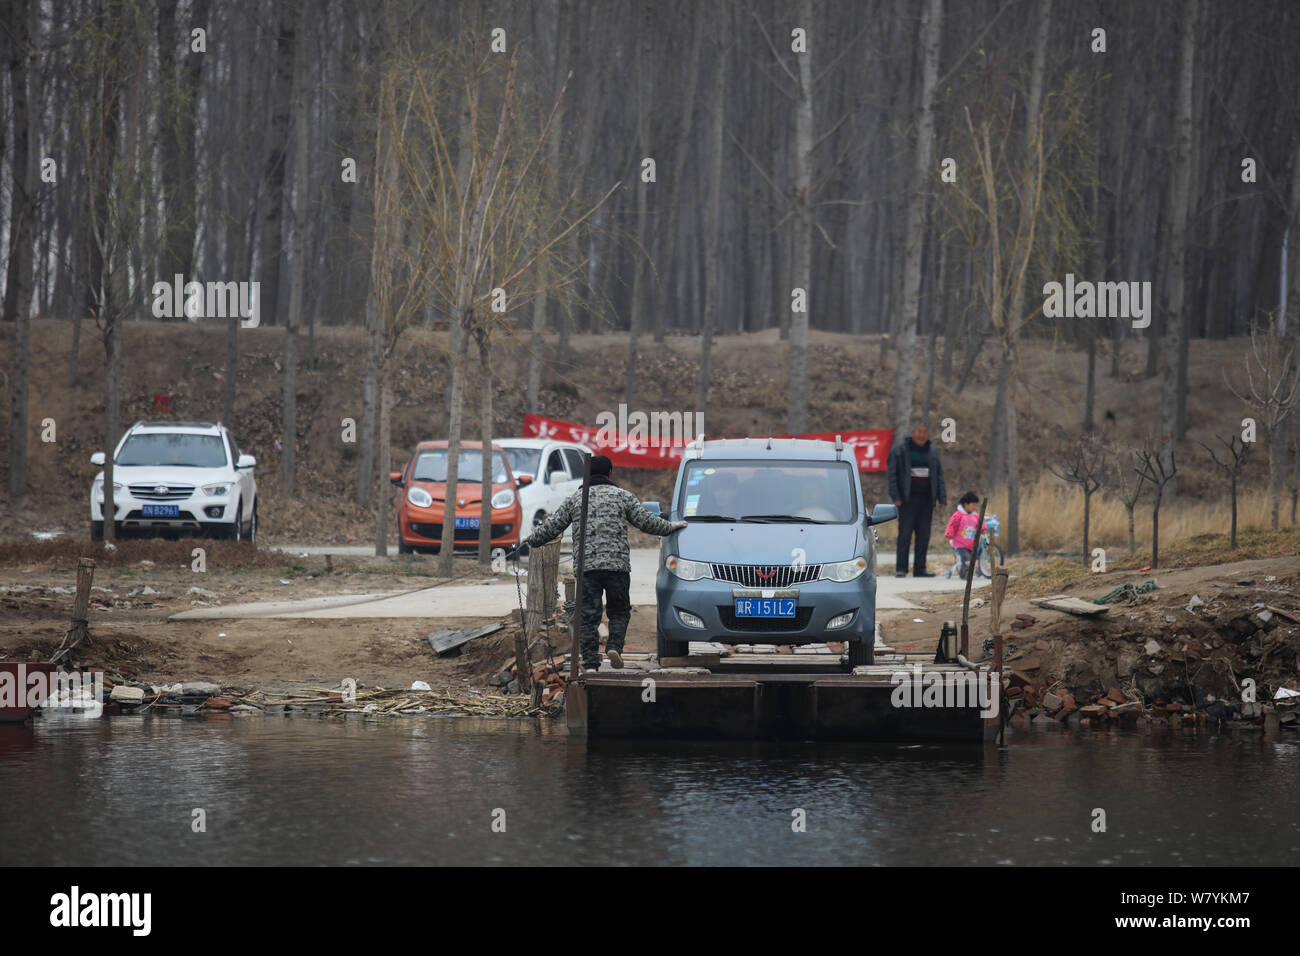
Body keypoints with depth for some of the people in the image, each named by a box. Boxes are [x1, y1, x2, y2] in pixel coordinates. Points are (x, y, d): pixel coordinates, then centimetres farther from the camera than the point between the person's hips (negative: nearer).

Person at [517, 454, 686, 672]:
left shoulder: (575, 499, 11)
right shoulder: (623, 496, 8)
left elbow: (552, 526, 12)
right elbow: (646, 522, 7)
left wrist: (531, 541, 28)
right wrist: (670, 527, 23)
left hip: (586, 565, 1)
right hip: (617, 564, -1)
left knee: (588, 615, 2)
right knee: (619, 611, 12)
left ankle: (590, 664, -3)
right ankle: (614, 645, -12)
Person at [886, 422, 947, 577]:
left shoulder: (932, 453, 16)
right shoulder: (900, 450, 2)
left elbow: (939, 476, 18)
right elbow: (893, 474, -2)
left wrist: (942, 498, 9)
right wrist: (895, 497, -11)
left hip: (926, 500, 5)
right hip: (907, 499, -5)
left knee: (924, 536, 4)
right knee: (905, 534, -7)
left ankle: (920, 569, 8)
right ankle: (901, 569, -5)